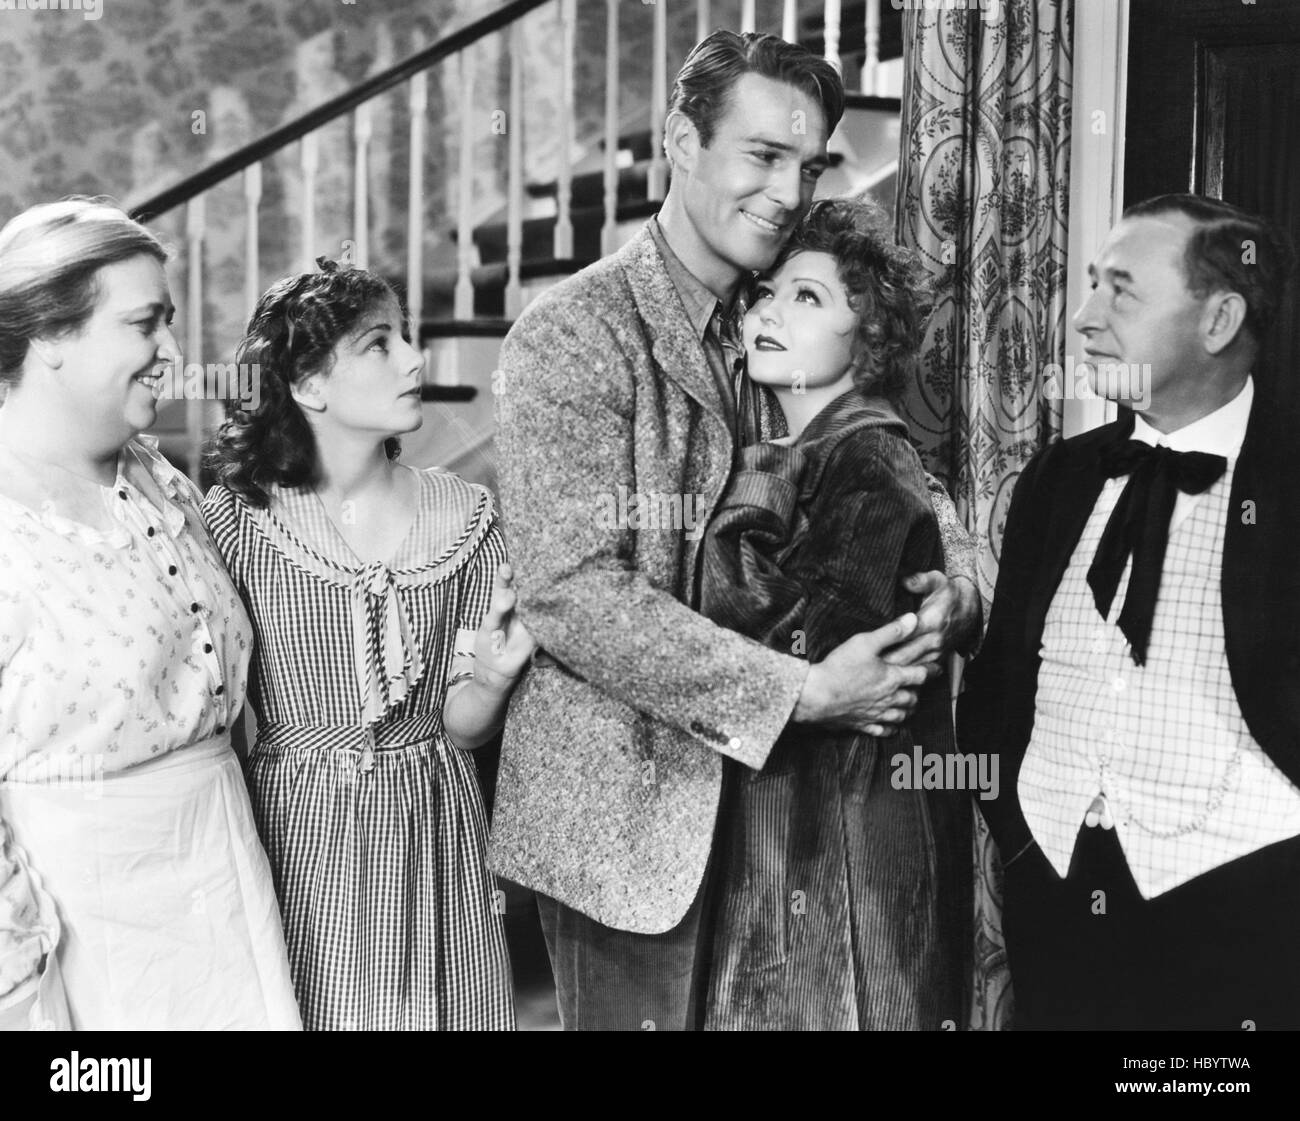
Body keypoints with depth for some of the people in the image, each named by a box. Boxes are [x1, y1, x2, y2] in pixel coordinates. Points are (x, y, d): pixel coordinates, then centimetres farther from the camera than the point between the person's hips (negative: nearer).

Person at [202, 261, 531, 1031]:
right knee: (297, 1008, 11)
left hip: (430, 833, 2)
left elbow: (463, 727, -1)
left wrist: (491, 682, -20)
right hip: (293, 829, -2)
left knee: (434, 1009, 14)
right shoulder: (237, 517, -10)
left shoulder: (465, 517, -4)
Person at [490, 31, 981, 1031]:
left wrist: (951, 592, -13)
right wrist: (804, 692, -23)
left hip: (763, 794, 6)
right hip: (627, 806, -6)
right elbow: (573, 594, -22)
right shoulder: (573, 333, -13)